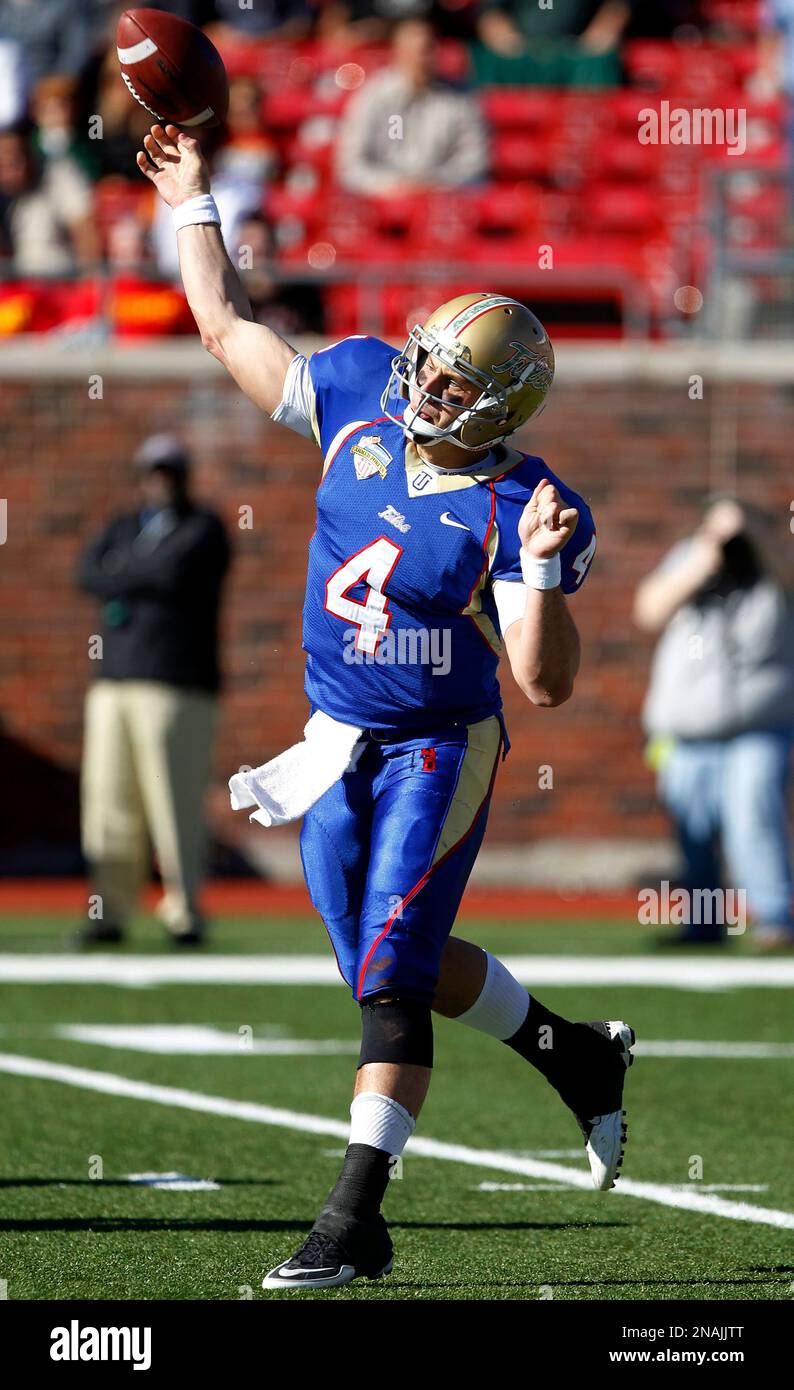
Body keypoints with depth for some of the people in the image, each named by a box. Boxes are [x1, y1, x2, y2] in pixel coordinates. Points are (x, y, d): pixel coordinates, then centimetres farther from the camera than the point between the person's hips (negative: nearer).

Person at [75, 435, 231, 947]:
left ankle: (185, 913, -3)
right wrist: (146, 580, -9)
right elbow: (89, 573, 3)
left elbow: (175, 571, -15)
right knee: (109, 803, 1)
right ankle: (110, 914, 5)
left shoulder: (204, 530, 3)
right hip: (114, 685, 6)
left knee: (176, 804, -9)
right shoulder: (123, 529, 20)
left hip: (176, 688, -6)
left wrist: (122, 579, -2)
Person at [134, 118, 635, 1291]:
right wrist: (193, 204, 10)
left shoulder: (514, 510, -18)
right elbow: (230, 329, 10)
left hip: (438, 753, -6)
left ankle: (356, 1219, -6)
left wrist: (539, 568, -34)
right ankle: (576, 1055, 35)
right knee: (397, 967, 12)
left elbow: (547, 684, -21)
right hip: (335, 751, 6)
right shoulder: (360, 396, -3)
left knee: (392, 981, -10)